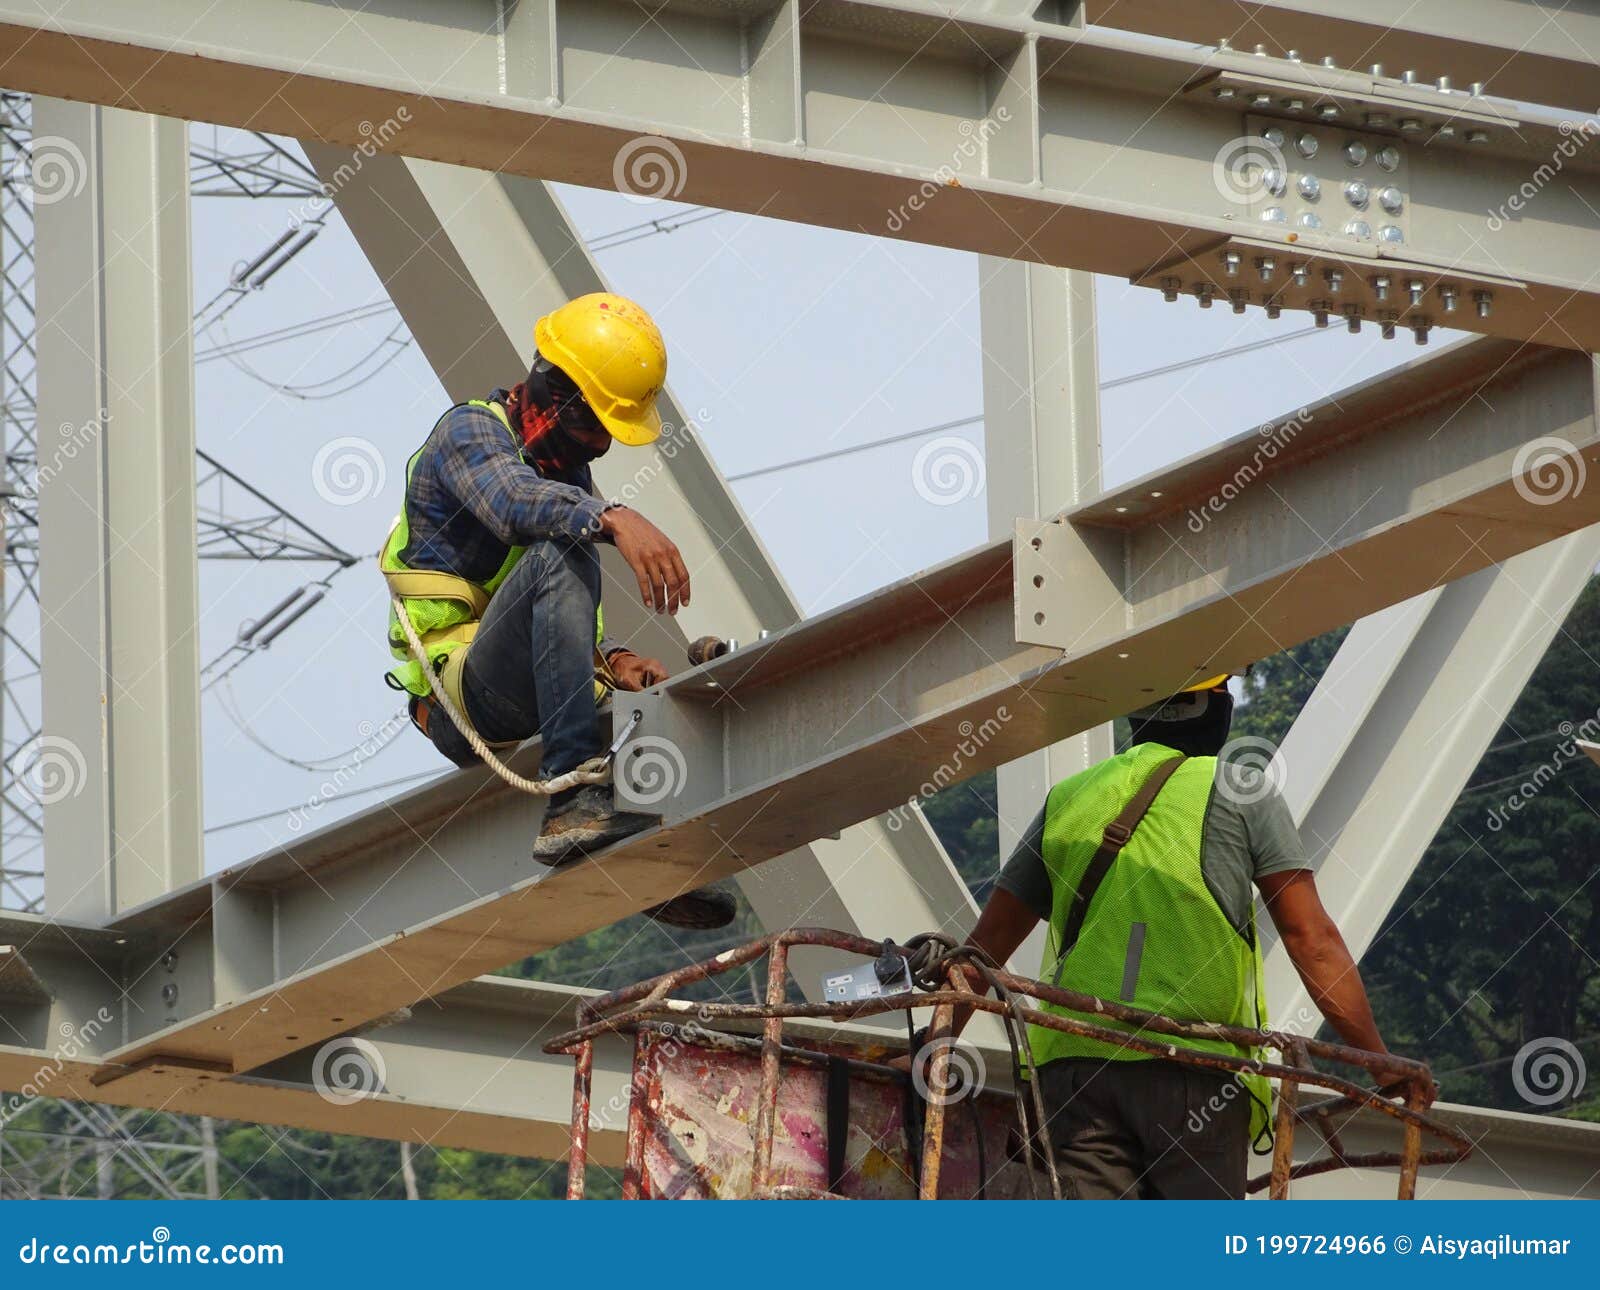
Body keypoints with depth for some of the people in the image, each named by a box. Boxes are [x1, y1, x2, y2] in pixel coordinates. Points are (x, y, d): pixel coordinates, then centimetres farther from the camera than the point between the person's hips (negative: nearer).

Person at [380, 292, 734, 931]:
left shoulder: (571, 475, 21)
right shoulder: (471, 430, -5)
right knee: (560, 555, -31)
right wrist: (615, 519, -47)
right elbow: (511, 501, -30)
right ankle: (574, 797, -43)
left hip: (526, 698, 9)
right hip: (460, 697, -9)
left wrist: (609, 659, -2)